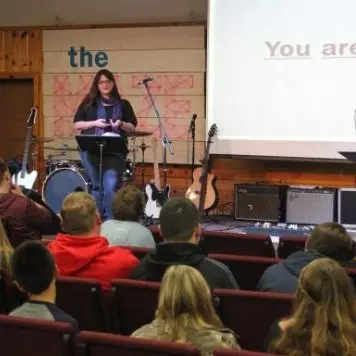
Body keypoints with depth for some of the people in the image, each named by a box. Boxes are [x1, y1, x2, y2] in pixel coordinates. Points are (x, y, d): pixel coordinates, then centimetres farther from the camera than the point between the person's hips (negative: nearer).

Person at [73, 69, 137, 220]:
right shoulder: (89, 103, 9)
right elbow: (77, 124, 6)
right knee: (96, 187, 7)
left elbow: (132, 128, 10)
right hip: (92, 151, 1)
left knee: (111, 186, -14)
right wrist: (94, 123, -9)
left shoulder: (123, 104, 11)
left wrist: (121, 124, -11)